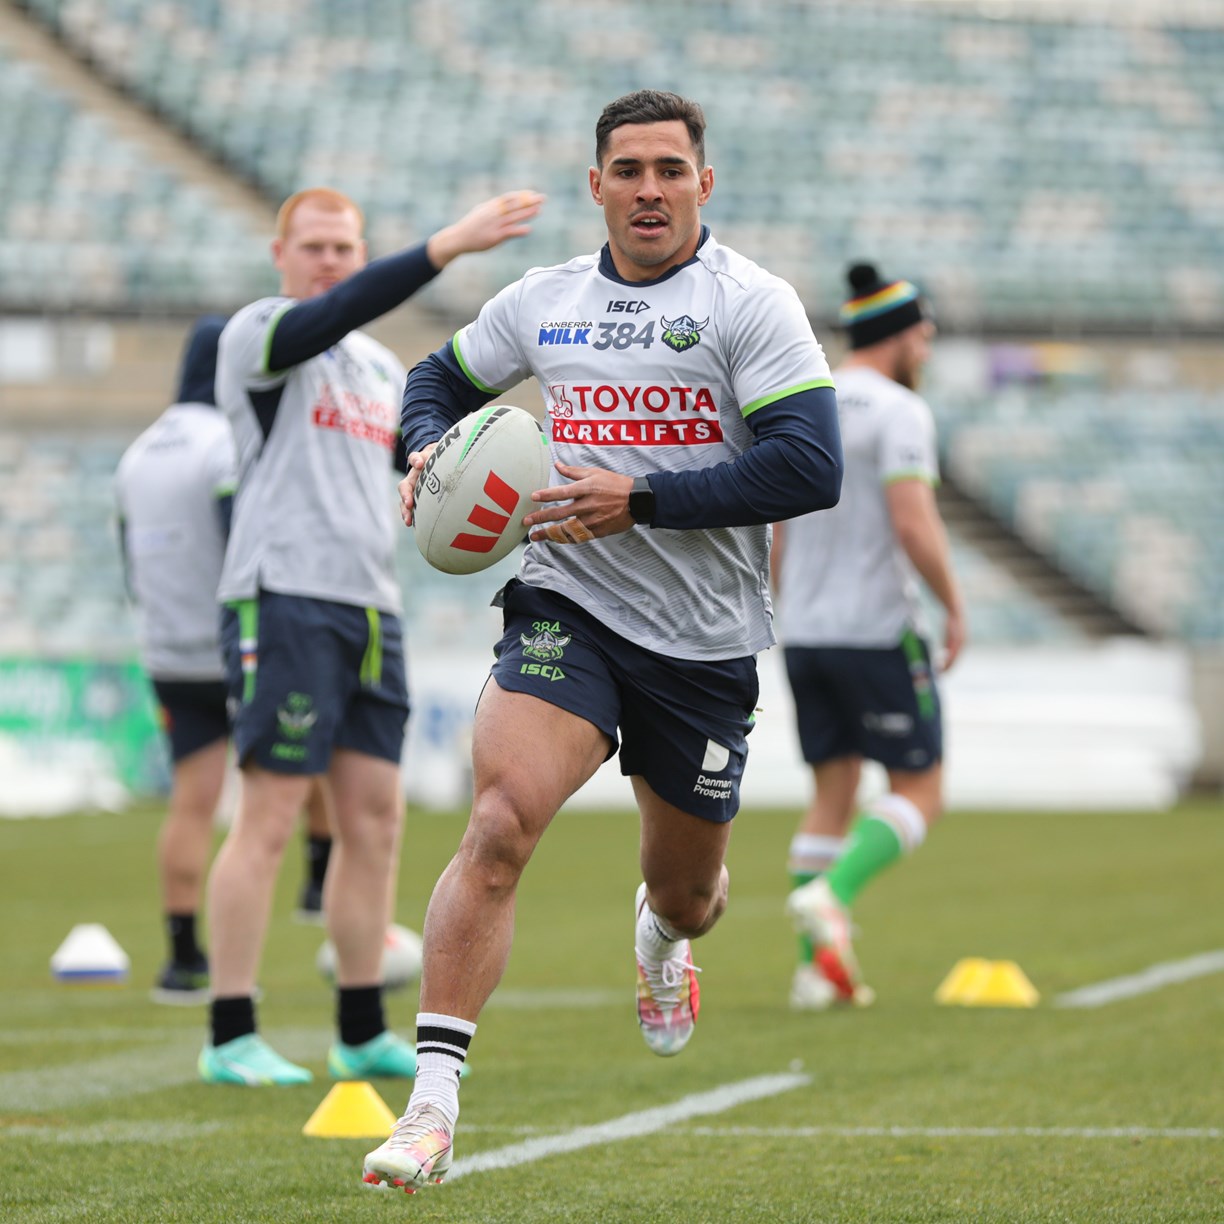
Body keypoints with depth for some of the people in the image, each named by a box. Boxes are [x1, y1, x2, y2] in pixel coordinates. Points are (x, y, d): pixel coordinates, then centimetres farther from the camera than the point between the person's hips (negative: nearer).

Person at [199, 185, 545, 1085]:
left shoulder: (380, 367, 20)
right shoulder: (260, 334, -4)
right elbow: (340, 312, -25)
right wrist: (448, 246, -34)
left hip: (369, 607, 8)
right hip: (283, 602, -8)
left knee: (375, 820, 7)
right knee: (270, 818, -8)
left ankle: (364, 1035, 13)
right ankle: (232, 1039, -4)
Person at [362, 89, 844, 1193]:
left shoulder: (752, 304, -7)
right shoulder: (544, 301, 7)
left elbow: (812, 468, -17)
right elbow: (441, 377, 26)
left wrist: (640, 499, -22)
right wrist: (426, 449, 2)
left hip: (705, 643, -1)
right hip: (566, 609, 1)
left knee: (686, 888, 16)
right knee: (500, 824, -24)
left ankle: (662, 936, 58)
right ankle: (433, 1107, -26)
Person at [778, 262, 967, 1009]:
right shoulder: (898, 412, -11)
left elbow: (778, 538, 14)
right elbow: (913, 525, -21)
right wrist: (955, 607, -8)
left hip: (806, 634, 7)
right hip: (879, 632, -7)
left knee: (834, 797, 12)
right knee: (920, 793, 4)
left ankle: (816, 971, 4)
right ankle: (831, 898, -19)